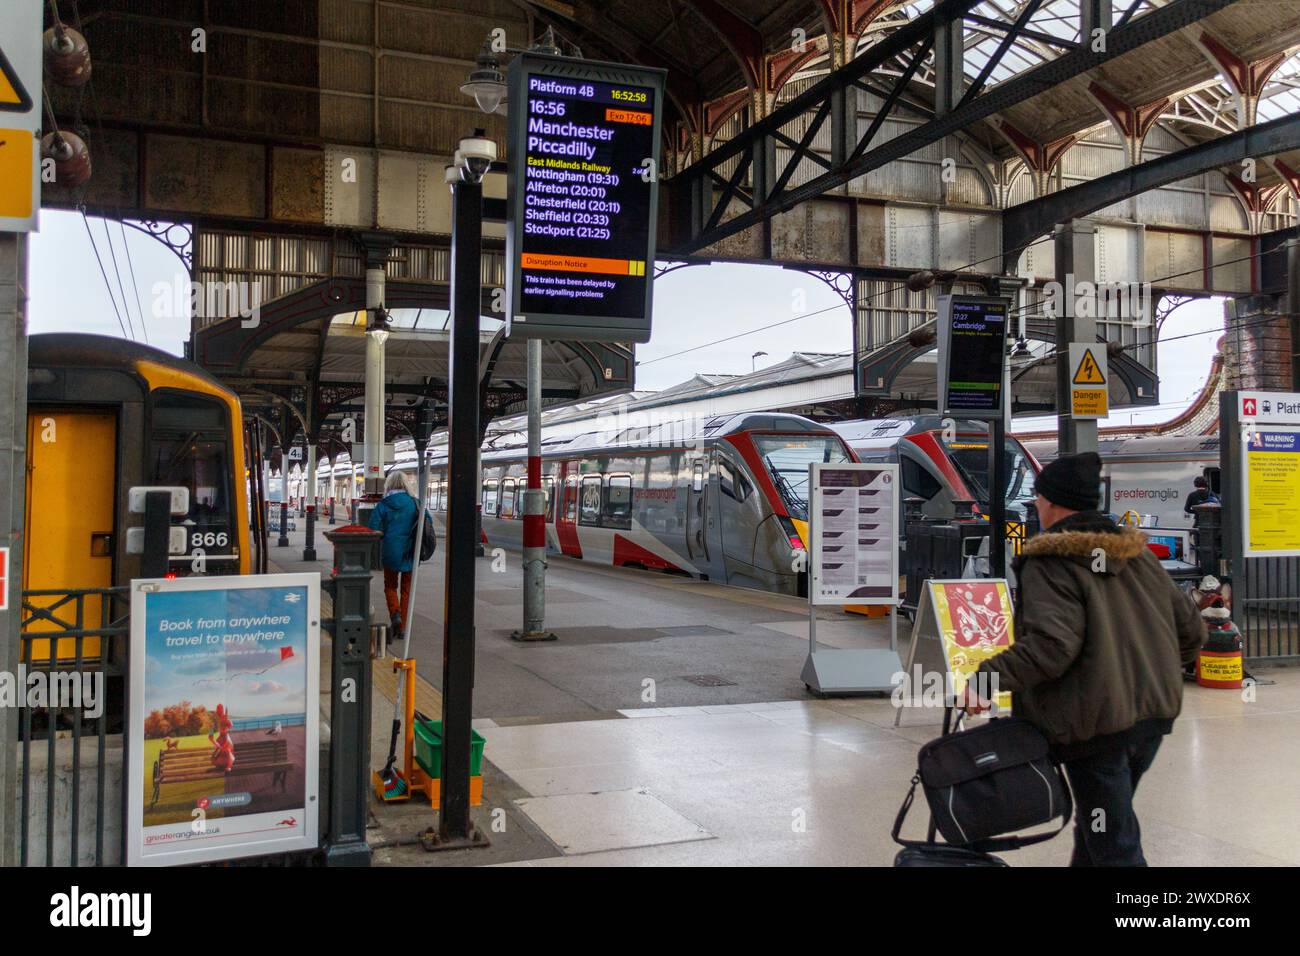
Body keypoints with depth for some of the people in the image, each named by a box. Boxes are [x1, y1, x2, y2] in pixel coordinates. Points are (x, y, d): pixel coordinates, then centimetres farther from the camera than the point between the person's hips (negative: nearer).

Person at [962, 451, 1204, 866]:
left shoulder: (1048, 564, -13)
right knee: (1097, 822, 24)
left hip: (1095, 726, -8)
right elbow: (1190, 630, 12)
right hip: (1153, 714, 8)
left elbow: (1051, 645, -26)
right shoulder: (1139, 555, 10)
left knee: (1114, 845, 1)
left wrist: (987, 676, -22)